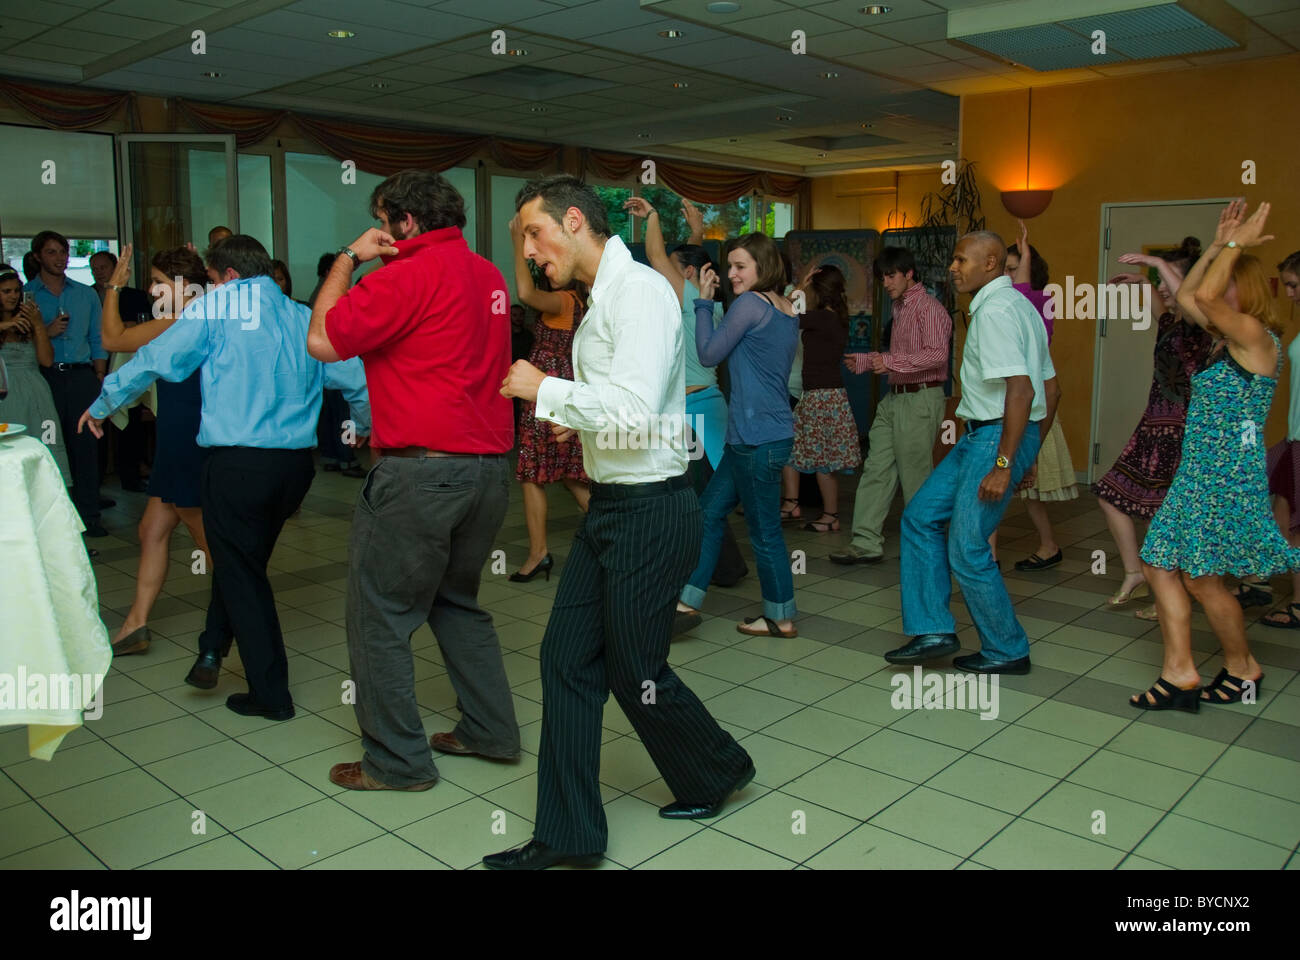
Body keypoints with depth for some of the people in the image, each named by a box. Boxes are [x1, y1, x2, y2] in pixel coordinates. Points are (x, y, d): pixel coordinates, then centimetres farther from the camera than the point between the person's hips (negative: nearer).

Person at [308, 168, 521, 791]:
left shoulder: (410, 274, -13)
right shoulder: (486, 273, 13)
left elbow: (323, 340, -10)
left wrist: (349, 257, 0)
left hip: (423, 471, -9)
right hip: (489, 465, 9)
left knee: (379, 615, 4)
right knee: (457, 601, 22)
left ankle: (397, 761, 12)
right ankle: (490, 730, 27)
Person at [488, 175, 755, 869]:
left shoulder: (639, 291, -15)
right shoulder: (601, 301, 15)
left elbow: (637, 412, -26)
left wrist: (546, 389, -16)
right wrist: (579, 419, 9)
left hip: (650, 511, -9)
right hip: (610, 506, 9)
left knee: (636, 673, 5)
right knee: (567, 657, 8)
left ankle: (717, 772, 35)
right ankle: (568, 836, 19)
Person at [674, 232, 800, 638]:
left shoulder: (750, 304, -14)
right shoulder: (788, 312, 12)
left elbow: (709, 354, -8)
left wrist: (704, 302, 0)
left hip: (757, 439, -10)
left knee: (765, 529, 3)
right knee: (710, 510, 13)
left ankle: (782, 617, 17)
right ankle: (688, 600, 18)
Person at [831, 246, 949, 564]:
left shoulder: (928, 308, -11)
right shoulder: (899, 309, 18)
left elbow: (937, 354, -22)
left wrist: (891, 362, -25)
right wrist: (864, 362, 21)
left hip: (920, 400, -9)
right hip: (894, 398, 9)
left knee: (915, 476, -1)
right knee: (876, 469, 4)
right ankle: (867, 543, 6)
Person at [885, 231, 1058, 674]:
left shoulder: (995, 310, -15)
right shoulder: (1020, 306, 17)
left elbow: (1021, 390, -25)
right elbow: (1051, 389, 19)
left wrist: (1004, 464, -25)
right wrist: (1029, 455, 22)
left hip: (997, 435, -11)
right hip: (982, 435, 11)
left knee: (967, 549, -3)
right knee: (920, 517, 9)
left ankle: (1007, 650, 14)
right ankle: (933, 631, 11)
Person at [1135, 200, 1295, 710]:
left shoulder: (1256, 336, -13)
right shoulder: (1231, 338, 12)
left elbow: (1205, 295, -27)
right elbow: (1186, 296, 21)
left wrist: (1237, 244, -15)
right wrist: (1221, 244, 15)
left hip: (1229, 476, -9)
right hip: (1199, 473, 9)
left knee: (1202, 578, -1)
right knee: (1160, 565, 5)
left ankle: (1243, 669, 21)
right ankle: (1179, 676, 10)